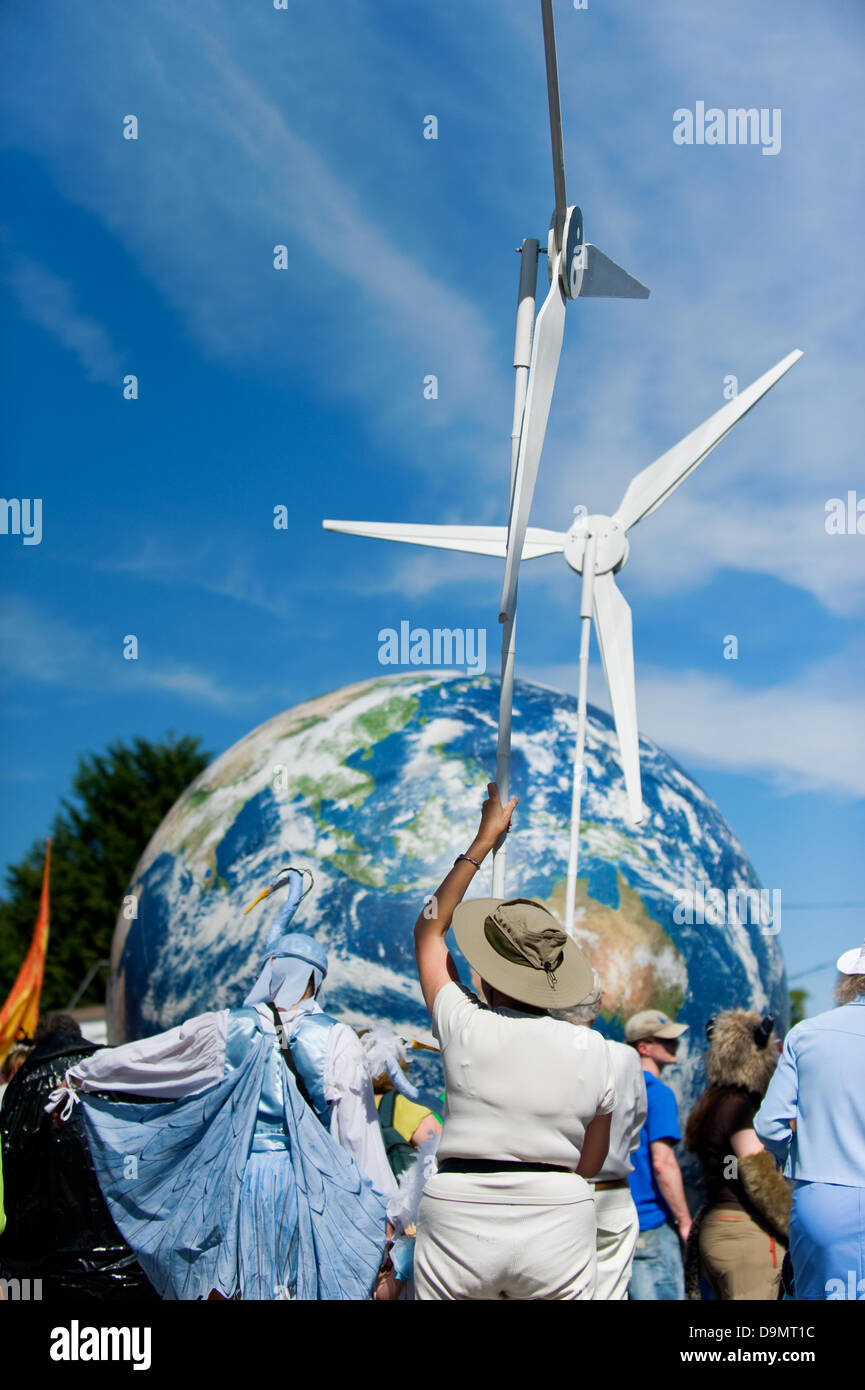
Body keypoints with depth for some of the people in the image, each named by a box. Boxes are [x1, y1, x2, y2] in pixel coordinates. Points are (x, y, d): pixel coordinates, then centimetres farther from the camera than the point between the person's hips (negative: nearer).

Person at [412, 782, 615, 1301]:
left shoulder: (465, 1029, -5)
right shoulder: (591, 1049, -2)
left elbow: (429, 930, 11)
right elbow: (592, 1161, 9)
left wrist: (484, 841, 17)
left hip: (458, 1223, -1)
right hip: (558, 1227, 1)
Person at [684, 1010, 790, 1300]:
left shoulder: (710, 1103, 14)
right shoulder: (738, 1107, -14)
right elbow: (761, 1178, -16)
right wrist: (798, 1232, -10)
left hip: (714, 1228, 9)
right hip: (746, 1233, -9)